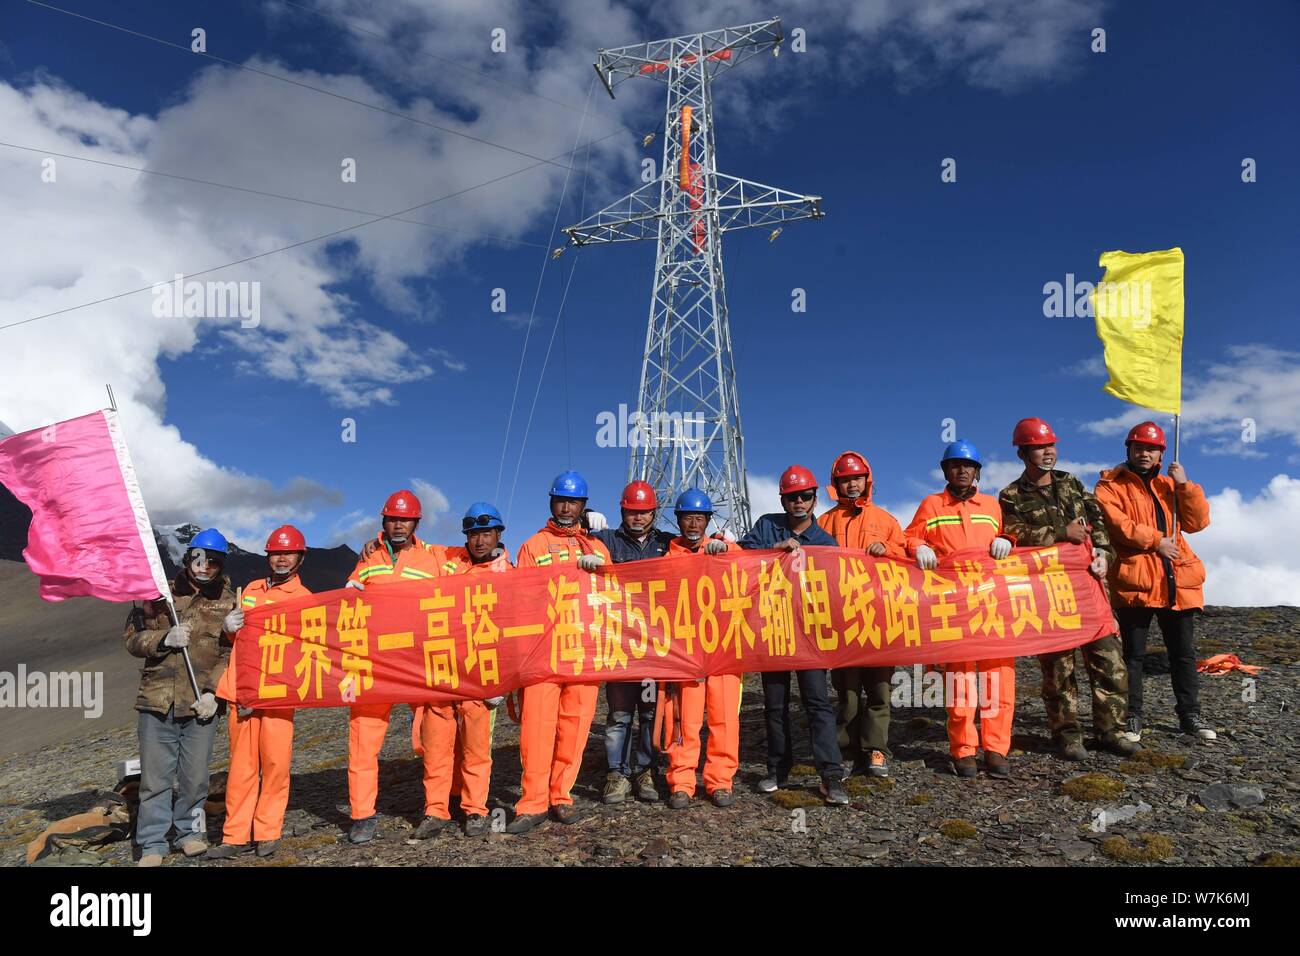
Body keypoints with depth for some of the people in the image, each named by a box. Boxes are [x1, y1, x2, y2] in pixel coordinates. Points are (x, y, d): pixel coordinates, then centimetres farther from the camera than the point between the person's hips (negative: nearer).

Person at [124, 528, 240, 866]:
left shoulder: (229, 603, 4)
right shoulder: (161, 594, 6)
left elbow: (231, 655, 0)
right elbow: (132, 638, 6)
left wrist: (213, 692, -11)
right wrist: (164, 639, -13)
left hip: (201, 704, 0)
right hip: (157, 700, 0)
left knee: (195, 776, 7)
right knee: (154, 777, 4)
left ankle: (190, 831, 27)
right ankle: (152, 845, 16)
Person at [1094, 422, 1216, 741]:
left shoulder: (1169, 485, 18)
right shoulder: (1112, 485, 3)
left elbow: (1197, 522, 7)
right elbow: (1117, 524, -12)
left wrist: (1184, 485, -2)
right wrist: (1156, 541, -13)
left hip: (1177, 581, 5)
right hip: (1135, 580, -4)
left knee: (1184, 652, 12)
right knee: (1133, 653, 2)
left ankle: (1190, 714, 23)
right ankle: (1132, 716, 9)